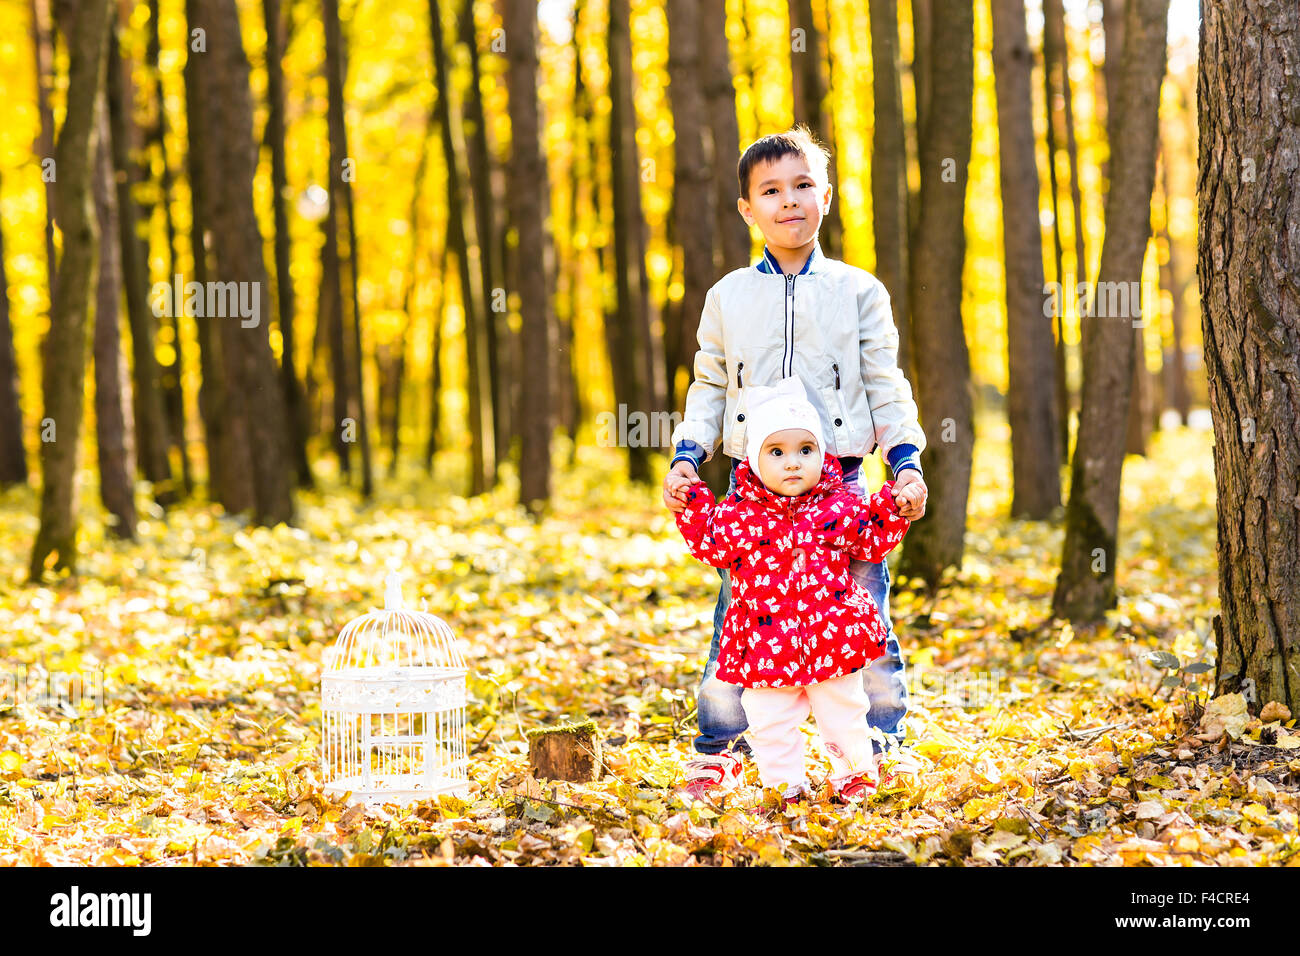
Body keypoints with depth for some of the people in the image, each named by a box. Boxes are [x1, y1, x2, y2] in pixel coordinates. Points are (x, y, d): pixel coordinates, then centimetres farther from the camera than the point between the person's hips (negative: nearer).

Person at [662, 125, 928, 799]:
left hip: (841, 482, -1)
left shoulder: (857, 291, 6)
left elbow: (886, 386, 8)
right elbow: (709, 387, 16)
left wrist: (906, 461, -3)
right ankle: (717, 751, 13)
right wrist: (687, 454, 3)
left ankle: (885, 747, 14)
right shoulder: (727, 297, 10)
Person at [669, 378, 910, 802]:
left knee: (844, 713, 13)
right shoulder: (738, 513, -3)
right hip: (765, 643, 0)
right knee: (770, 723, 5)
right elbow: (710, 547, 10)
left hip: (832, 639, 0)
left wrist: (892, 508, -5)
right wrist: (693, 505, 0)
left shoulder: (840, 507, -2)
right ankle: (784, 783, 21)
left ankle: (854, 772, 33)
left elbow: (874, 540, 9)